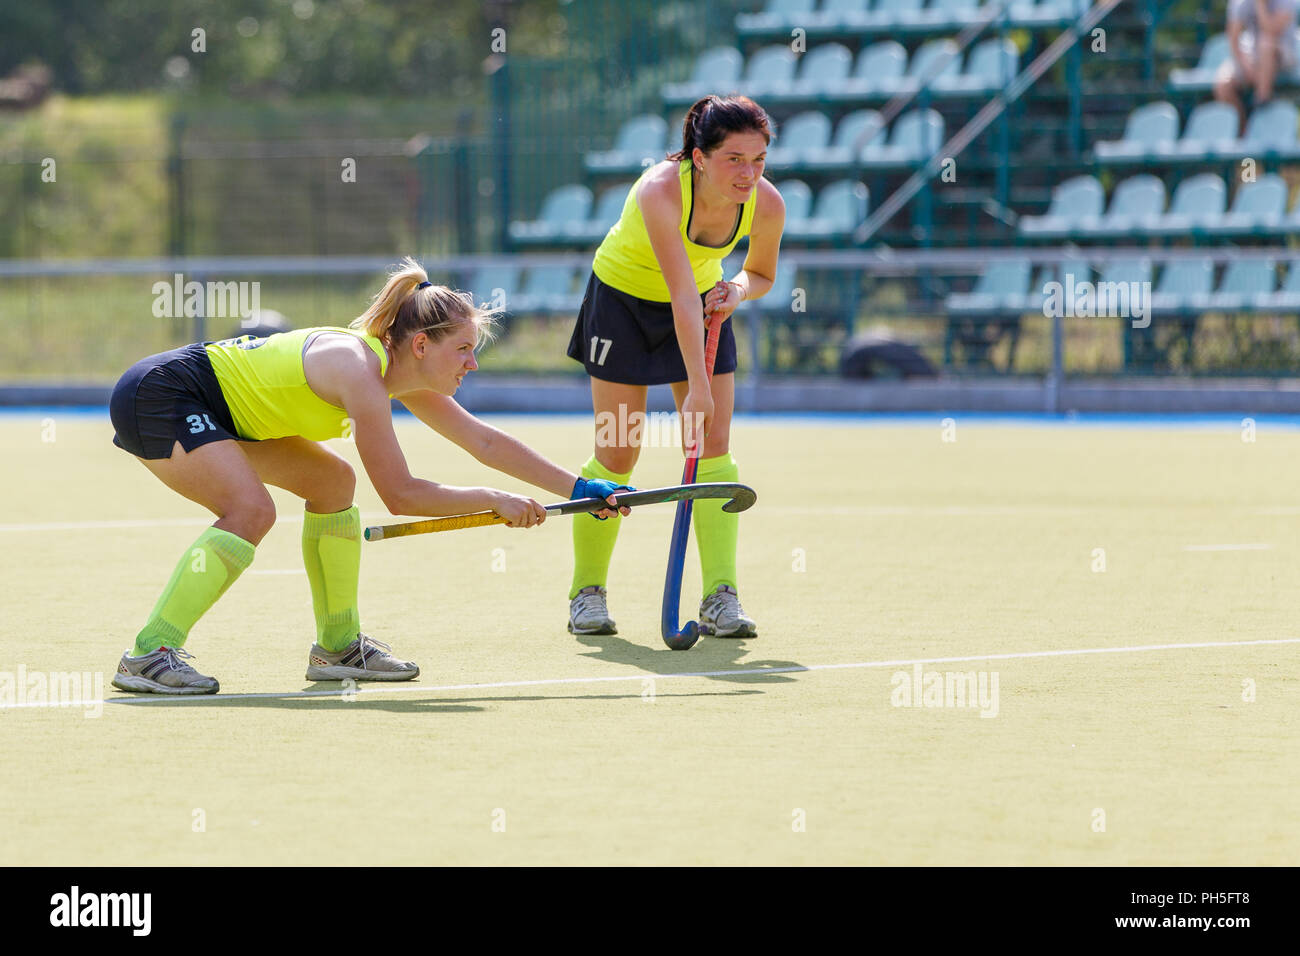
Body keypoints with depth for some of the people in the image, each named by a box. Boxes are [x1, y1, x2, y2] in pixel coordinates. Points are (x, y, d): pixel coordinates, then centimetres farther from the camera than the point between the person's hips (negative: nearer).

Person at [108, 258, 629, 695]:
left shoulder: (407, 375, 3)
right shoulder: (361, 372, -25)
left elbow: (486, 443, 10)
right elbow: (400, 494, -25)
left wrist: (581, 488, 7)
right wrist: (495, 500, -15)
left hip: (214, 410, 10)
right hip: (156, 395, -10)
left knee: (332, 481, 10)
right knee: (251, 509, -27)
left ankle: (339, 646, 17)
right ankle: (147, 655, -25)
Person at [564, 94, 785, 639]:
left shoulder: (766, 205, -23)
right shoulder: (660, 191, -37)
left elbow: (761, 274, 0)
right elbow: (683, 295, -43)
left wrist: (737, 292, -23)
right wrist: (698, 389, -46)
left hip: (706, 307, 4)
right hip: (624, 297, -4)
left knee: (714, 449, -7)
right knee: (617, 453, -1)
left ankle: (720, 600, -7)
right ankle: (587, 593, 14)